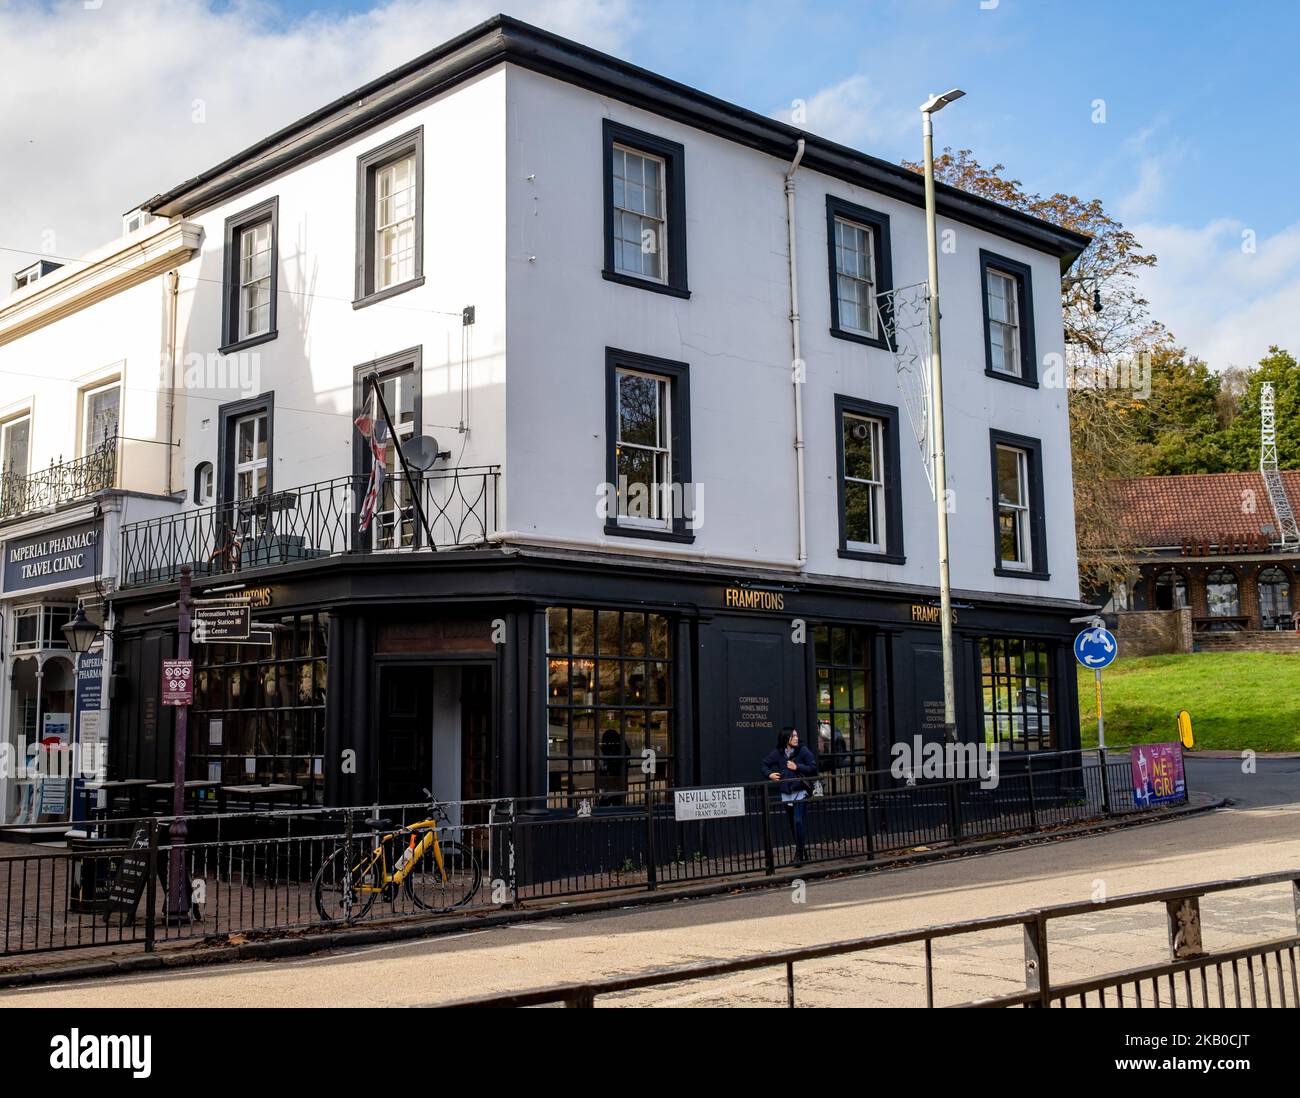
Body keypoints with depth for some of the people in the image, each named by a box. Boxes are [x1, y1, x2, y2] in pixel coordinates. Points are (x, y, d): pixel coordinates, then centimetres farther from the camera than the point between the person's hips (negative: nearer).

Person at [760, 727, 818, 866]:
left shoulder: (802, 750, -7)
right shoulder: (777, 752, 0)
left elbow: (813, 767, -9)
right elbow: (764, 764, 12)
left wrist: (797, 767, -15)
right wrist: (769, 774, -5)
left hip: (799, 792, -4)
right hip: (785, 792, 4)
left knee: (798, 821, -14)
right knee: (792, 823, 13)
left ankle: (799, 854, -8)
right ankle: (800, 848, 29)